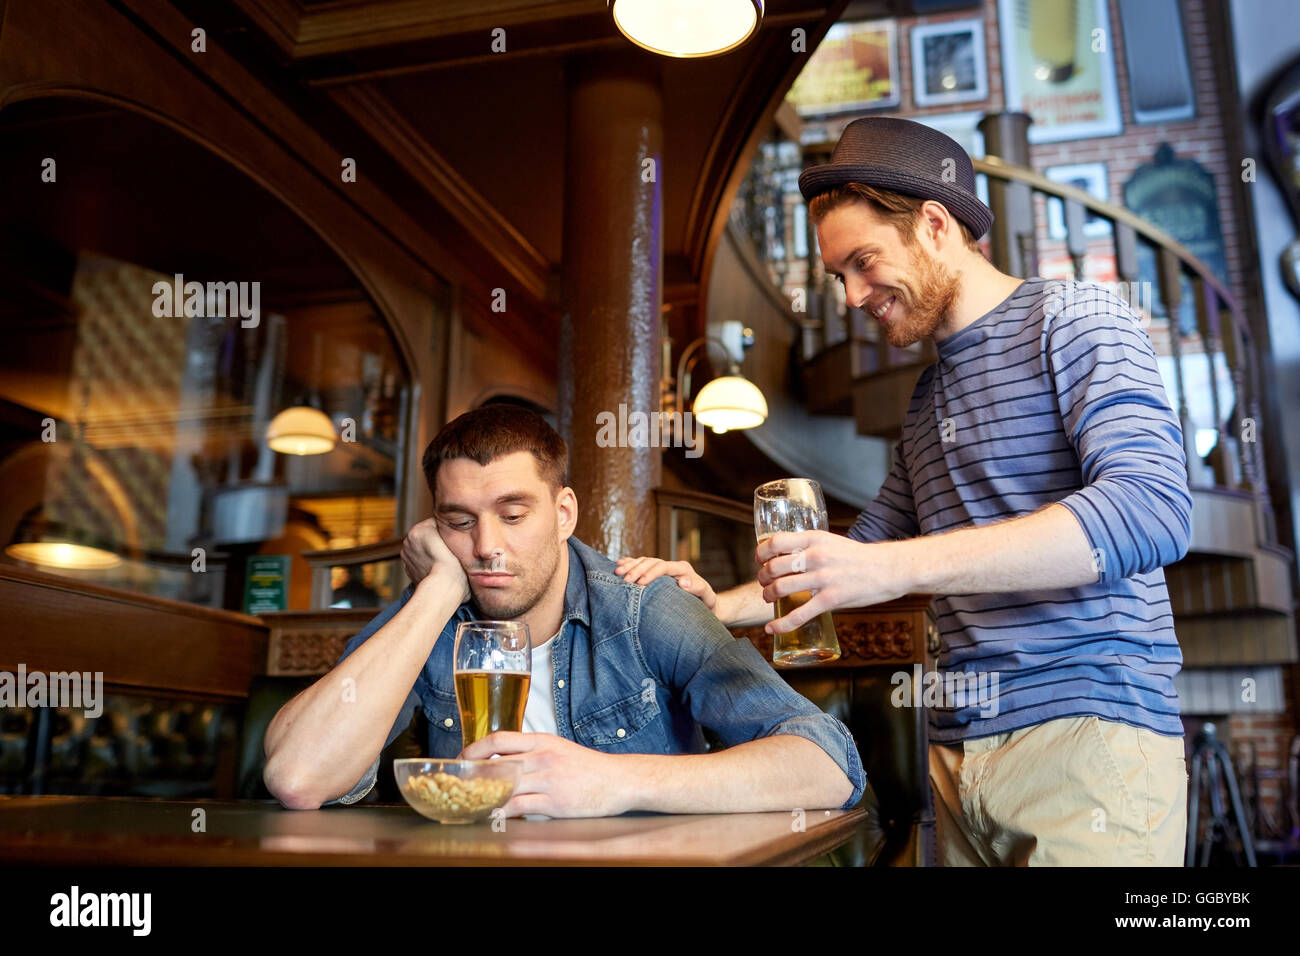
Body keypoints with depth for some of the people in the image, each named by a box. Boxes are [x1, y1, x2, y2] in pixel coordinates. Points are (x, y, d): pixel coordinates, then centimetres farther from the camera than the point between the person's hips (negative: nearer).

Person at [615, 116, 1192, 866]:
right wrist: (722, 606, 12)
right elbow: (866, 550, 25)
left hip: (1088, 728, -6)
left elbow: (1154, 510, -20)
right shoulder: (928, 397, 20)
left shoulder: (1075, 319, -4)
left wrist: (900, 567, -28)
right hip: (960, 748, 7)